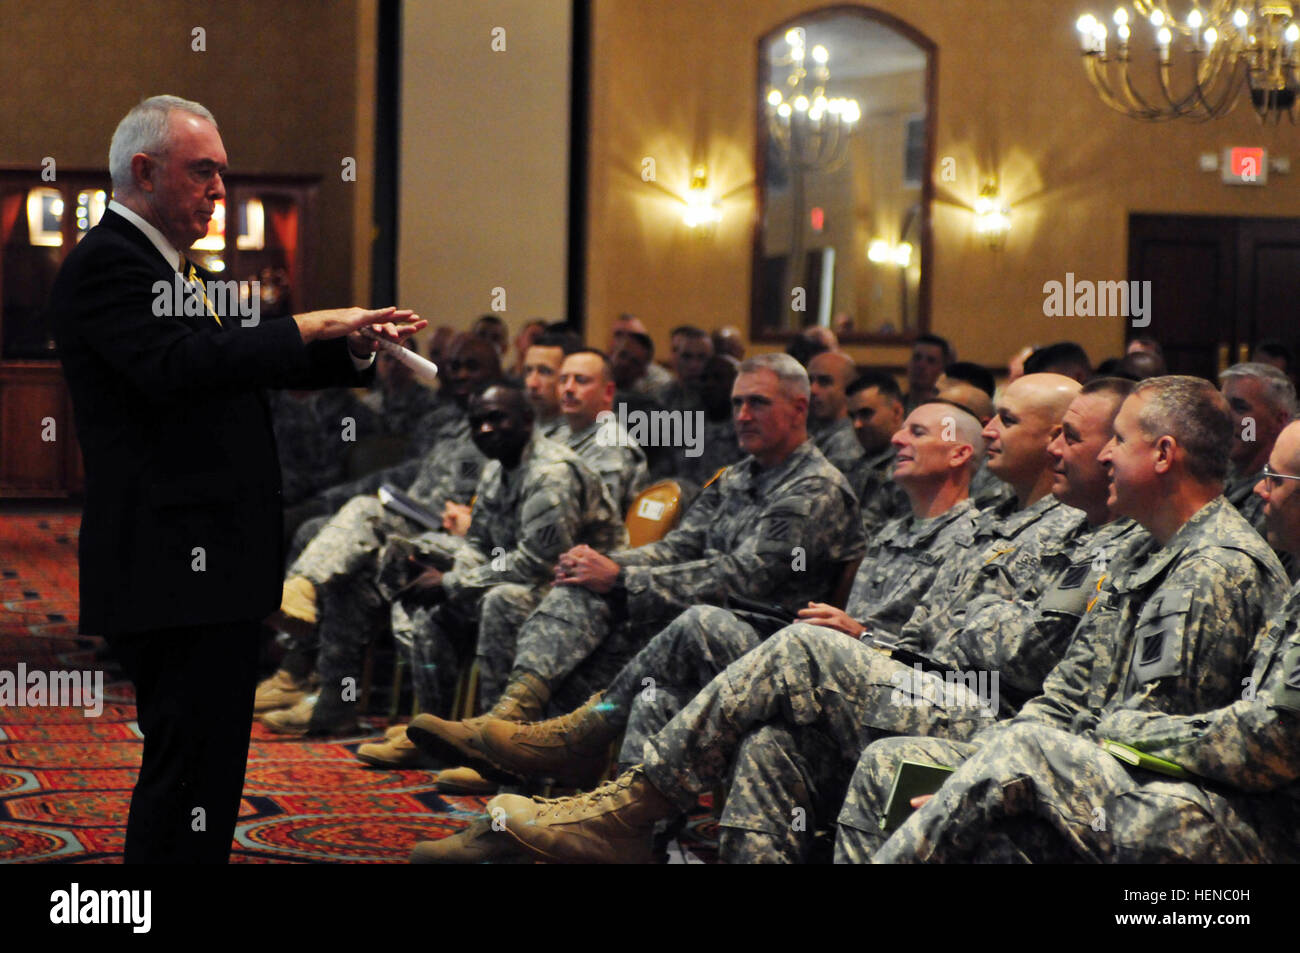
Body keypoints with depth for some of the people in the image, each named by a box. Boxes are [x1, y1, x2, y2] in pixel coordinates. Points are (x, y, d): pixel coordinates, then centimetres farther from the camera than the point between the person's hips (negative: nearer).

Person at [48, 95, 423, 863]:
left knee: (208, 766, 15)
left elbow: (240, 367, 22)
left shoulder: (172, 268, 21)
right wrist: (306, 328, -21)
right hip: (174, 569, -11)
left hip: (216, 568, 11)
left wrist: (354, 350, 7)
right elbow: (176, 367, -26)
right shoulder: (107, 264, -11)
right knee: (191, 775, -9)